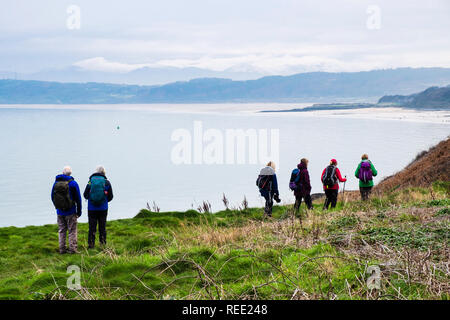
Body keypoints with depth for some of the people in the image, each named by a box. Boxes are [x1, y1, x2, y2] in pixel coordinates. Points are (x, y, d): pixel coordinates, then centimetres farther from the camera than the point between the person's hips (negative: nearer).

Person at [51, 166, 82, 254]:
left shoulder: (56, 183, 2)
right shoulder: (73, 183, -9)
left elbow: (52, 197, 10)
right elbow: (78, 198, -7)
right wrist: (79, 211, 0)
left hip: (60, 212, 4)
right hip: (71, 212, -4)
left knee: (61, 231, 12)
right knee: (72, 231, 3)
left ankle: (62, 249, 13)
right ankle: (72, 249, 2)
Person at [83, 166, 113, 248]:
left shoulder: (90, 181, -3)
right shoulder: (107, 182, -3)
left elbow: (85, 195, 2)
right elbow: (110, 197, 4)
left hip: (92, 208, 0)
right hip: (103, 209, 0)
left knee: (92, 227, 5)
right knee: (102, 227, 8)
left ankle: (90, 244, 6)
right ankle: (103, 244, 10)